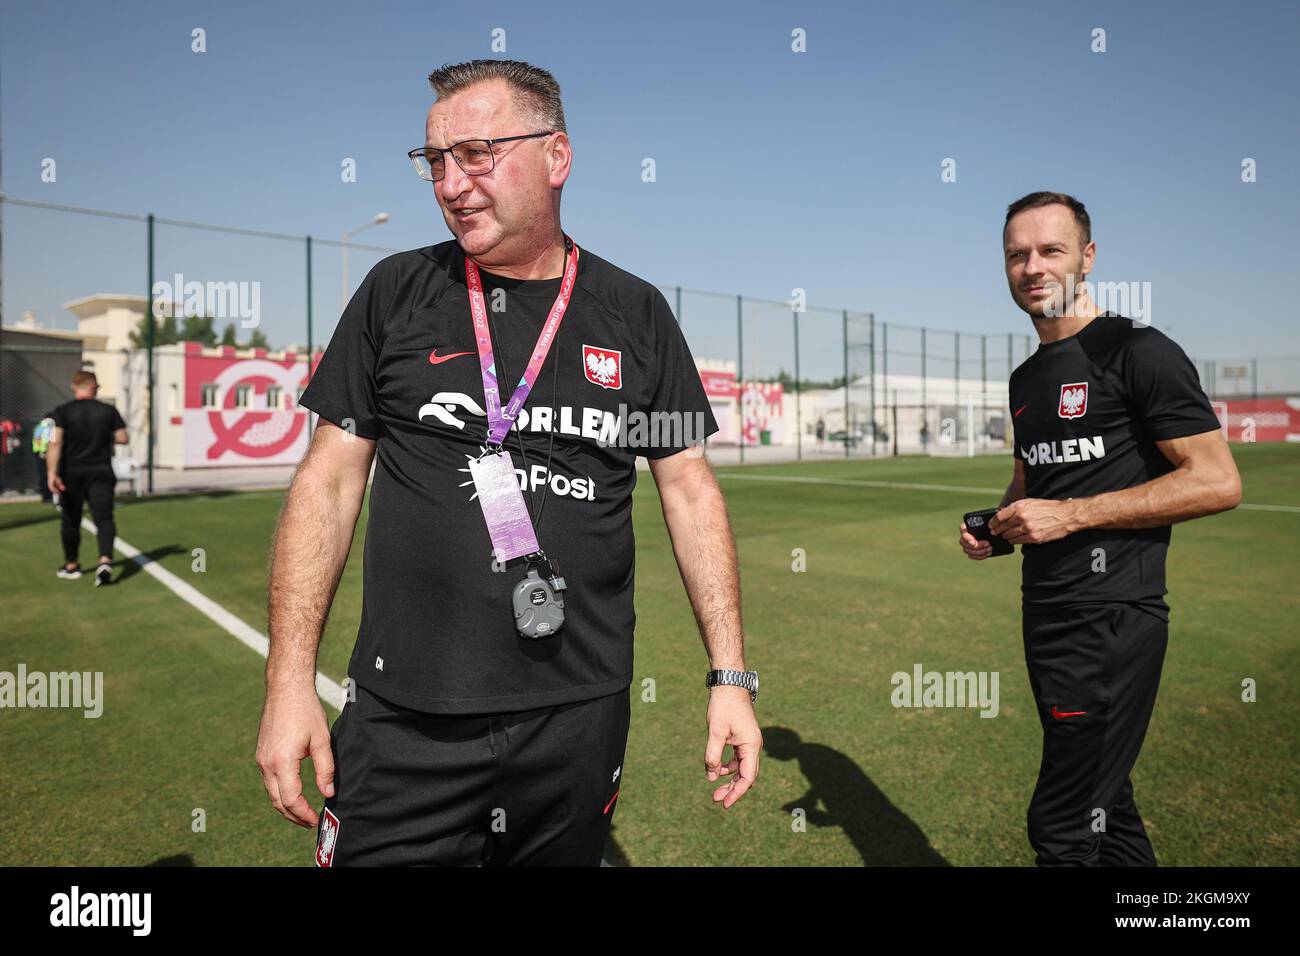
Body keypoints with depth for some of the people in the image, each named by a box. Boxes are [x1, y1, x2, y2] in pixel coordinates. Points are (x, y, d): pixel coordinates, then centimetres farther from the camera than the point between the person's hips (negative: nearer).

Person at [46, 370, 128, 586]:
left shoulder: (62, 412, -3)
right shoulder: (108, 410, 0)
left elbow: (55, 441, -15)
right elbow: (122, 438, 1)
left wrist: (51, 472, -21)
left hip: (71, 473, 0)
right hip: (101, 472, 0)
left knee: (71, 520, 15)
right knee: (104, 517, -4)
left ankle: (71, 565, 29)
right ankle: (105, 560, -25)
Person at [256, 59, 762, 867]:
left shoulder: (636, 313, 2)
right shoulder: (395, 293, 2)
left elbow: (689, 488, 3)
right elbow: (330, 480, 1)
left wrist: (732, 678, -2)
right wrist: (290, 681, -5)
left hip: (583, 715, 1)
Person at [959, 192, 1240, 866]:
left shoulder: (1137, 352, -9)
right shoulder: (1027, 378, 15)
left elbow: (1218, 483, -14)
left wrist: (1071, 514, -18)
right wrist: (996, 525, 5)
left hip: (1112, 615, -8)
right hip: (1046, 615, 8)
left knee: (1062, 831, -4)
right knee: (1104, 807, 20)